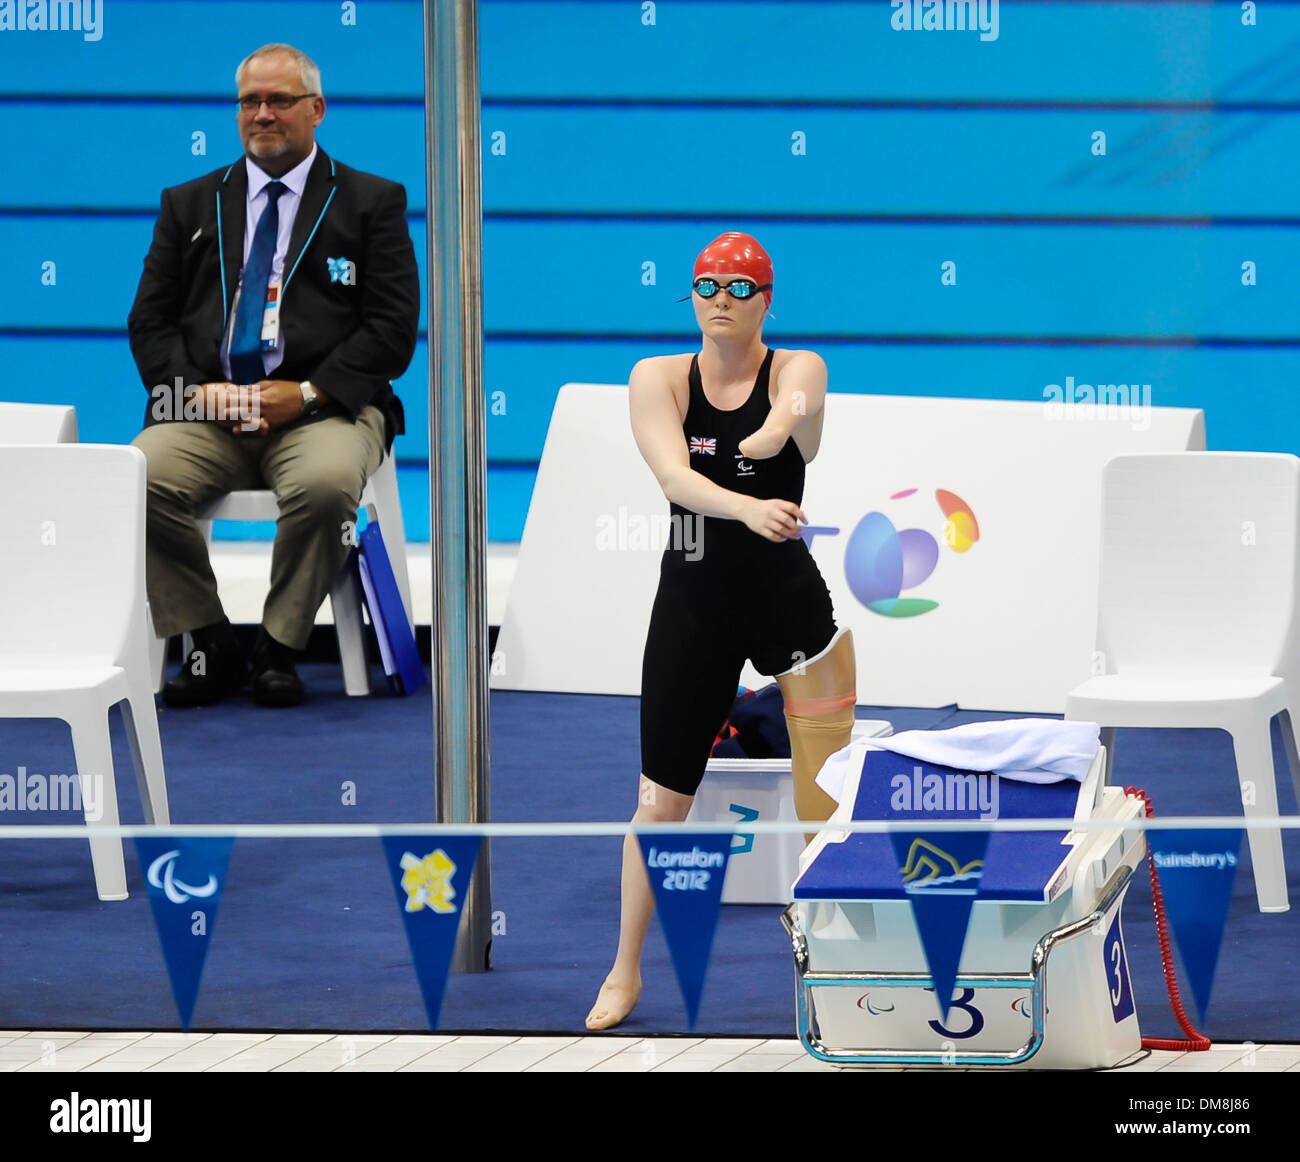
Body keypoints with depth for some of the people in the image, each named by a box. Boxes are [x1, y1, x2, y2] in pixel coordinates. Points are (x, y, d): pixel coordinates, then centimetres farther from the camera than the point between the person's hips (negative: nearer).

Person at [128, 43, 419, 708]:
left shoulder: (371, 203, 11)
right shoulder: (190, 205, 21)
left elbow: (393, 329, 2)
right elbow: (149, 323, 14)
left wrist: (307, 392, -12)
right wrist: (197, 389, -7)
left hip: (321, 407, -3)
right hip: (204, 408, 3)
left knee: (326, 484, -37)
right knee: (139, 479, -29)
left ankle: (278, 649, -18)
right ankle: (210, 648, -14)